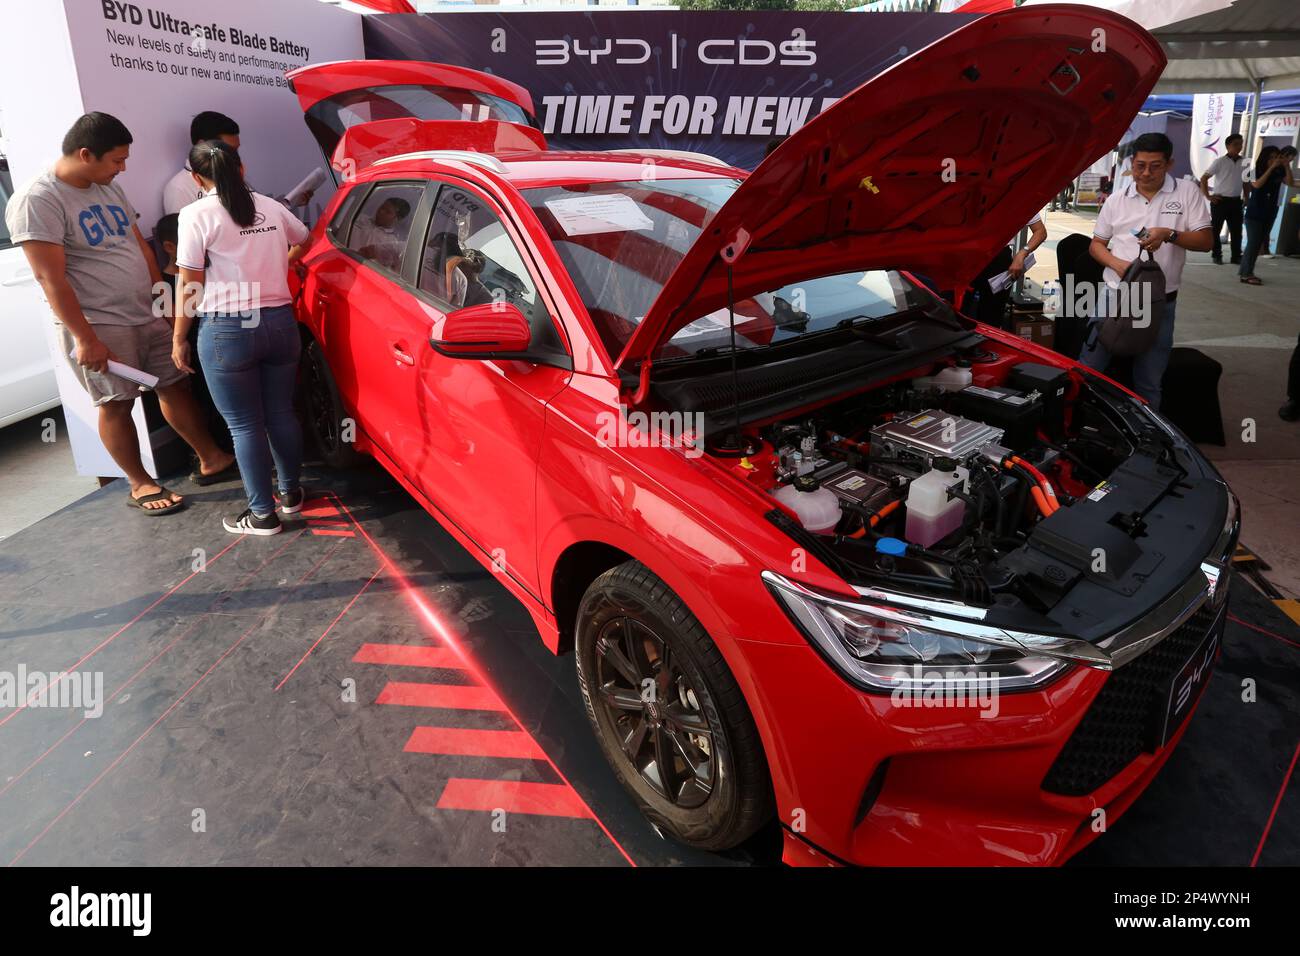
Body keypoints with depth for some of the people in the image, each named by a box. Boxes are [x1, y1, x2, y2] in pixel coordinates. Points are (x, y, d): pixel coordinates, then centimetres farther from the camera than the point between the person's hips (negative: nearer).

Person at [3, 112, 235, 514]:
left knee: (174, 386, 11)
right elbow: (51, 279, -19)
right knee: (116, 404, 3)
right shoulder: (37, 200, -15)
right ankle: (140, 485, 14)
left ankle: (211, 459, 22)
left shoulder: (109, 189, 9)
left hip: (149, 315, 7)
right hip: (99, 327, -7)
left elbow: (140, 245, 17)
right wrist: (85, 338, -21)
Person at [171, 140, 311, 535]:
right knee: (281, 414, 16)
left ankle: (263, 514, 11)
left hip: (226, 331, -5)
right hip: (280, 323, 5)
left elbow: (190, 285, -7)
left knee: (244, 425, 4)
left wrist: (179, 337, 2)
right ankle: (291, 493, 29)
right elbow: (303, 240, 28)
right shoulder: (270, 207, 8)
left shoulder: (197, 215, -6)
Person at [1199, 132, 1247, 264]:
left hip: (1236, 201, 4)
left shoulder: (1244, 162, 7)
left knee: (1236, 229, 4)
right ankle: (1216, 255, 11)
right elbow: (1203, 178, -8)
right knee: (1216, 229, 1)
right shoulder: (1219, 162, -6)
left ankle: (1236, 256, 10)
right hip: (1220, 200, -4)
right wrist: (1208, 196, -12)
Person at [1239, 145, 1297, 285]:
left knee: (1259, 243, 7)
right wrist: (1272, 167, -23)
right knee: (1253, 243, -8)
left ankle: (1245, 270, 13)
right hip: (1254, 214, -5)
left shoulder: (1279, 173, 2)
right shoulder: (1256, 171, -7)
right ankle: (1246, 274, -8)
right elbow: (1257, 184, -23)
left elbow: (1291, 183, -7)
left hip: (1269, 214, 5)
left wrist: (1287, 166, -14)